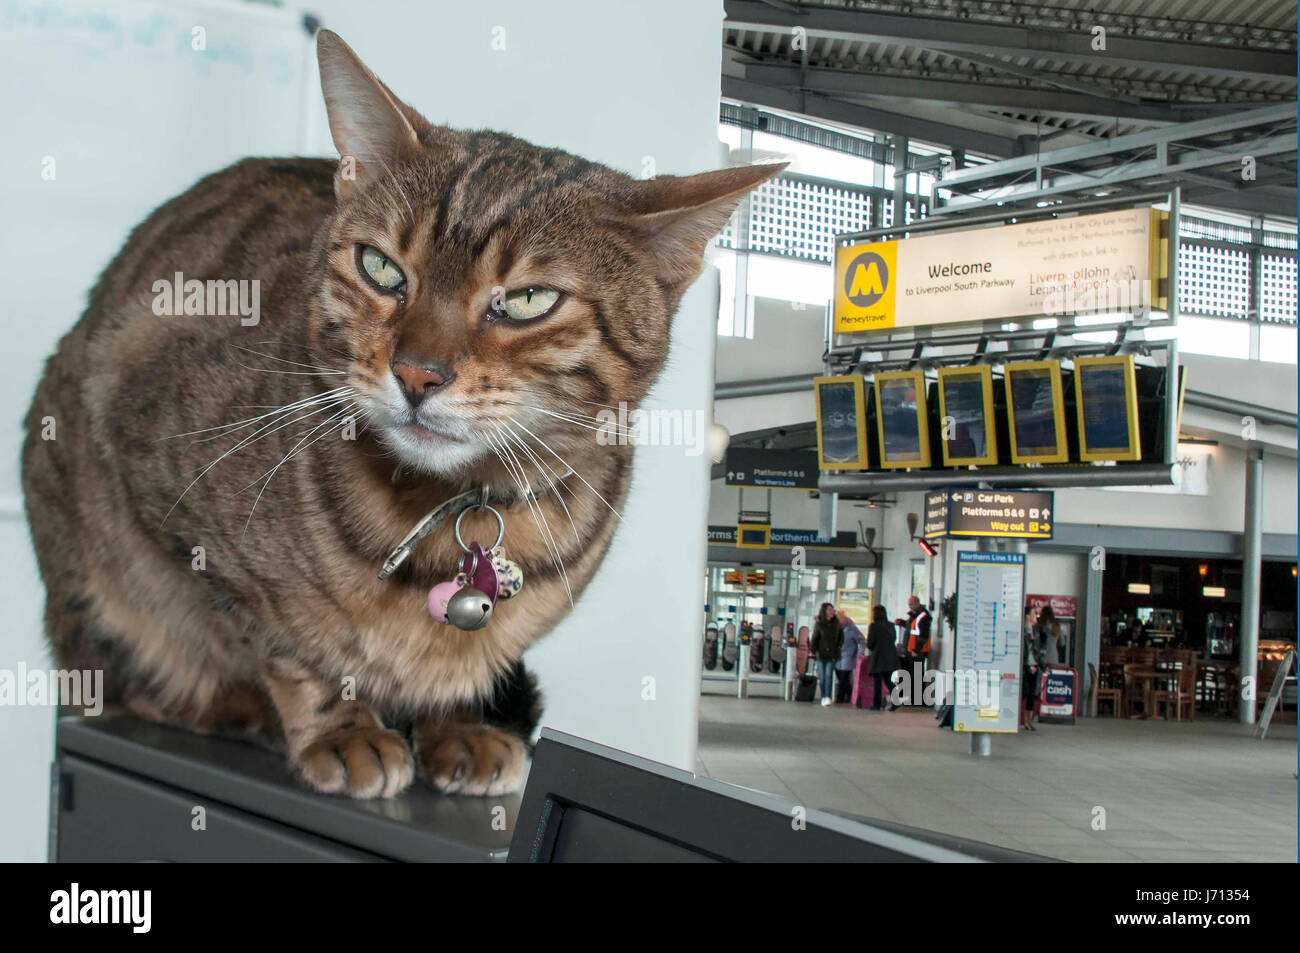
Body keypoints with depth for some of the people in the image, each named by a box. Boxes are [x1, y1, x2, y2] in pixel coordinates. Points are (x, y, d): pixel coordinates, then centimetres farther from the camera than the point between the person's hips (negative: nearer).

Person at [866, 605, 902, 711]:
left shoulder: (873, 626, -11)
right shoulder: (891, 626, 5)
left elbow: (869, 644, -9)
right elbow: (893, 640, 12)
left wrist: (871, 648, 12)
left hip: (878, 657, -5)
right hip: (890, 658, 5)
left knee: (877, 682, 4)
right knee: (888, 681, 12)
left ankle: (877, 704, 6)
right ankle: (895, 701, -2)